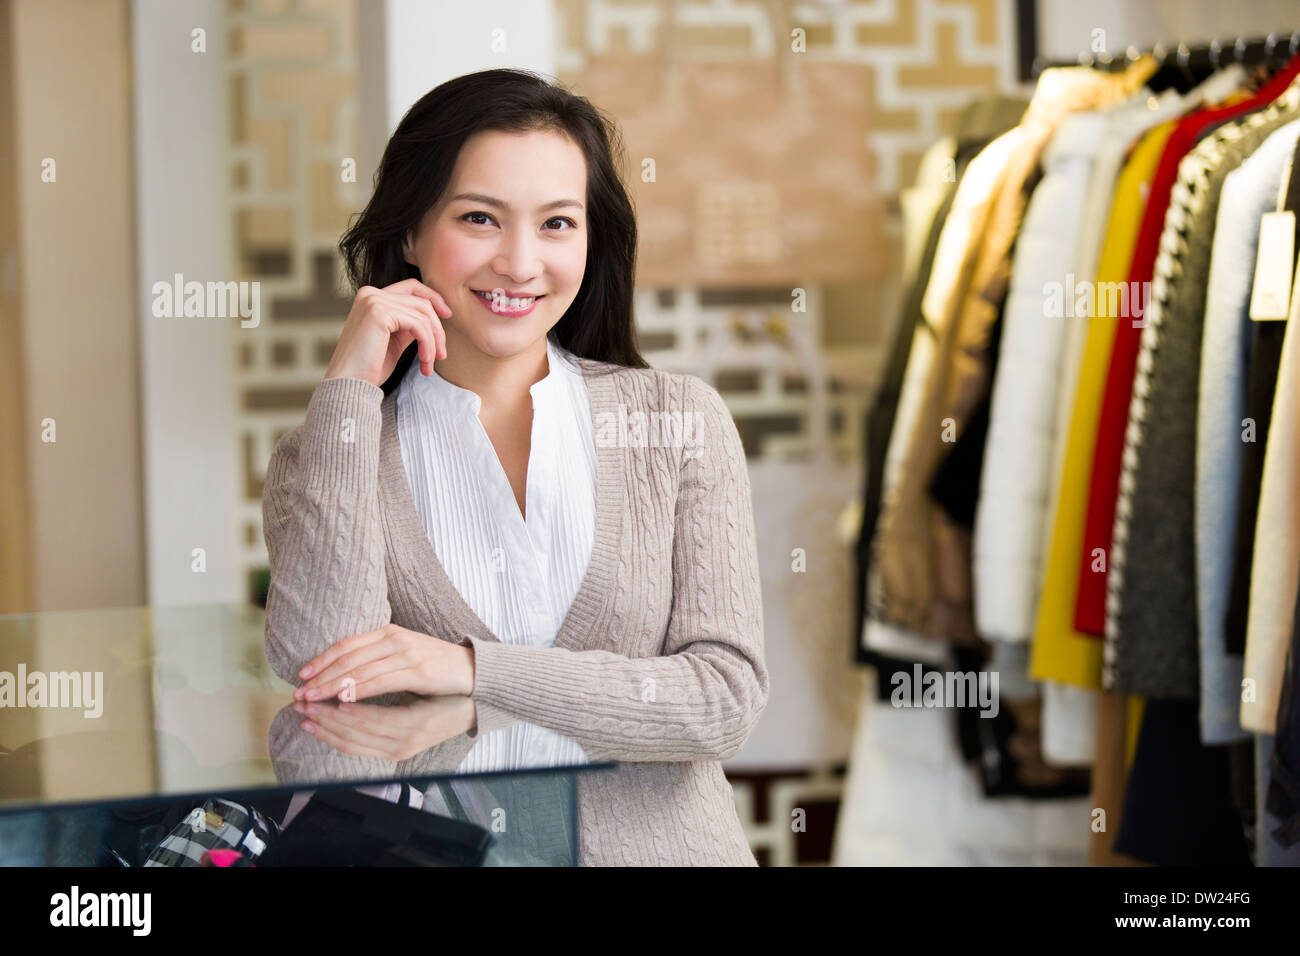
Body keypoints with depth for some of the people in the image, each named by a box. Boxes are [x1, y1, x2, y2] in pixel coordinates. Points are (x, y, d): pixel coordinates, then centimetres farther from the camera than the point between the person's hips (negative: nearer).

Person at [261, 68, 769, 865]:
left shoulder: (678, 419, 6)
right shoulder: (325, 457, 6)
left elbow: (727, 696, -1)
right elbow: (321, 667, -11)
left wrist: (476, 679, -11)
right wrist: (348, 389, -6)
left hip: (654, 842, 1)